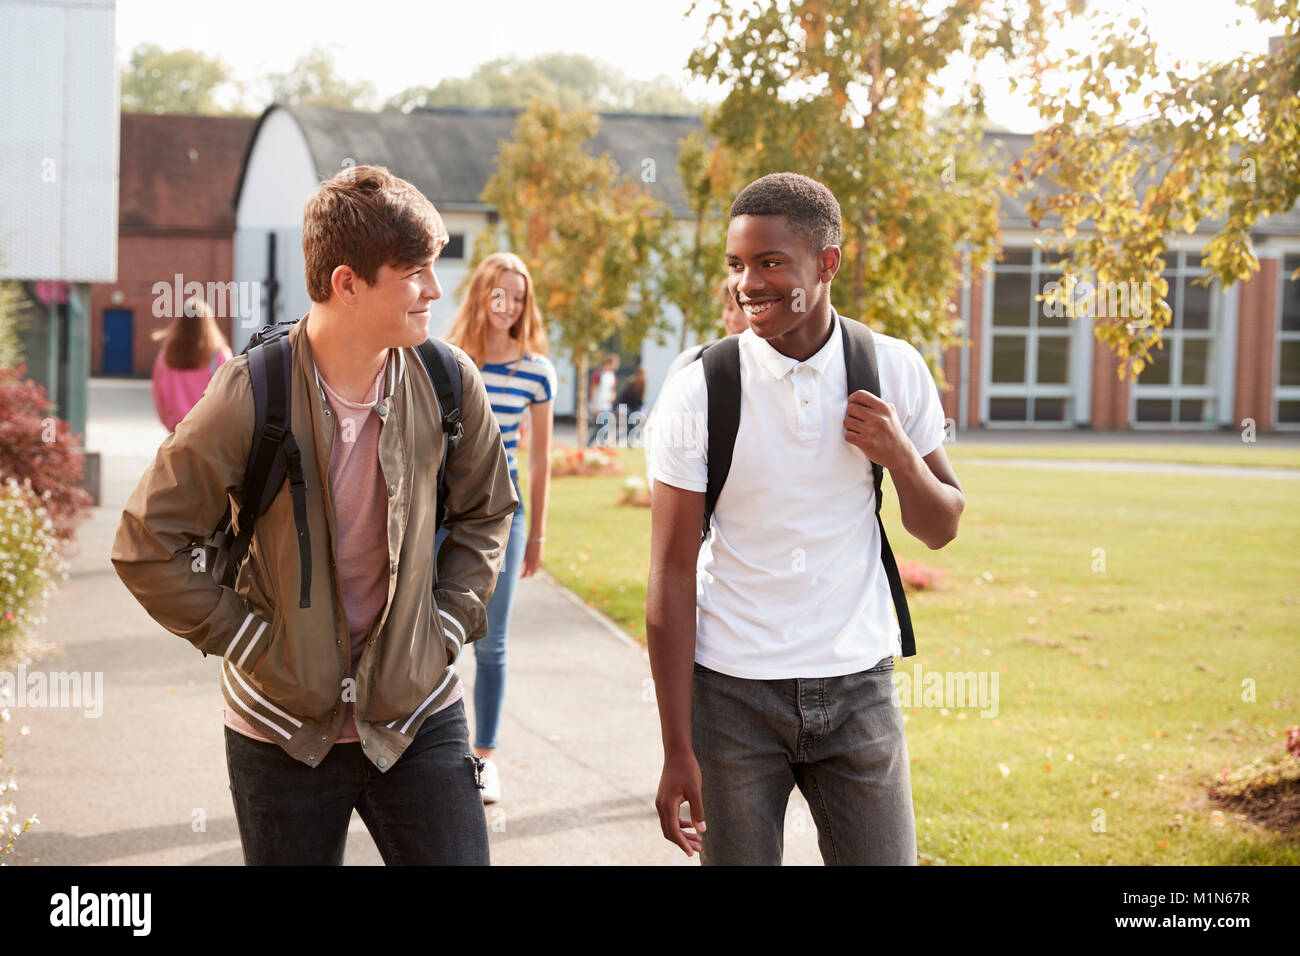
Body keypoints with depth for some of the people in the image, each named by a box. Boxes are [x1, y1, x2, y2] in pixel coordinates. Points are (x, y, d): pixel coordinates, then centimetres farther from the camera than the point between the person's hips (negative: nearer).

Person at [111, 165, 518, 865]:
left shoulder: (448, 383, -6)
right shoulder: (251, 395, -16)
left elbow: (485, 513, 12)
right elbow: (147, 546, -9)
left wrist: (448, 624, 2)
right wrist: (249, 641, -9)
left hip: (420, 716, 2)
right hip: (284, 728, -2)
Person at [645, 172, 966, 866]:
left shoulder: (895, 371, -2)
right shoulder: (698, 391, -9)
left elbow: (940, 529, 8)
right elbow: (672, 575, -7)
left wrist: (901, 457, -15)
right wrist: (677, 748, -10)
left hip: (857, 685, 2)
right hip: (732, 694, -2)